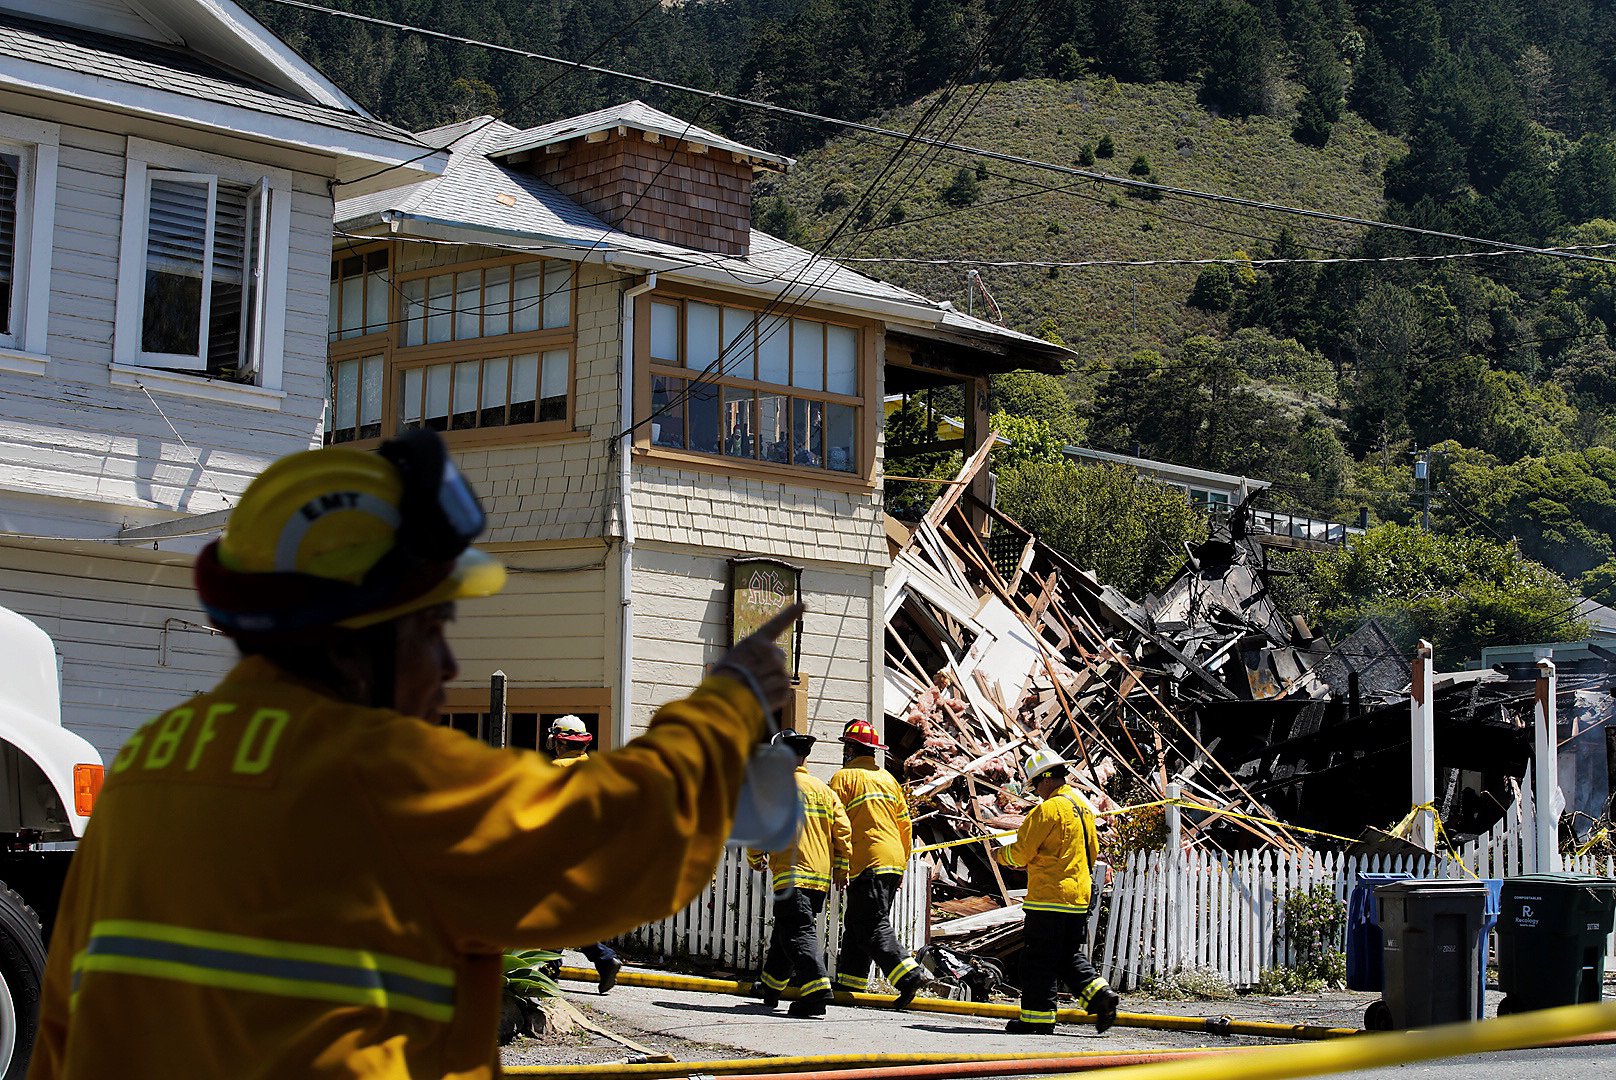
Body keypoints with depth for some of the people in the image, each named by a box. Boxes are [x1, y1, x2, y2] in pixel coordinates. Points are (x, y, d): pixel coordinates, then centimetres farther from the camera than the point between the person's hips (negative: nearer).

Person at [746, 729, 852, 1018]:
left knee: (798, 932, -11)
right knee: (785, 929, 19)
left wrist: (755, 858, 13)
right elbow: (843, 829, 9)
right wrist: (841, 868, 15)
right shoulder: (823, 789, 14)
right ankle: (771, 988, 31)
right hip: (821, 876, 7)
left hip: (790, 873, -7)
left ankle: (817, 991, -28)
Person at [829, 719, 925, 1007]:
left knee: (873, 927, -12)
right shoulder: (887, 778, 19)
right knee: (856, 922, 16)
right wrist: (901, 866, 24)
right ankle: (849, 982, 19)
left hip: (867, 864, -8)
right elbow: (905, 825, 19)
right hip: (893, 862, 8)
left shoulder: (844, 777, -2)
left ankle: (909, 974, -27)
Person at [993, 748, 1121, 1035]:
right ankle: (1099, 995, -2)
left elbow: (1020, 852, -14)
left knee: (1039, 958, 0)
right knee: (1071, 957, 15)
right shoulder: (1083, 807, 13)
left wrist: (1001, 855, 9)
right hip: (1080, 894, 8)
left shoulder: (1048, 809, -14)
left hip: (1049, 895, -8)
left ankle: (1038, 1016, 2)